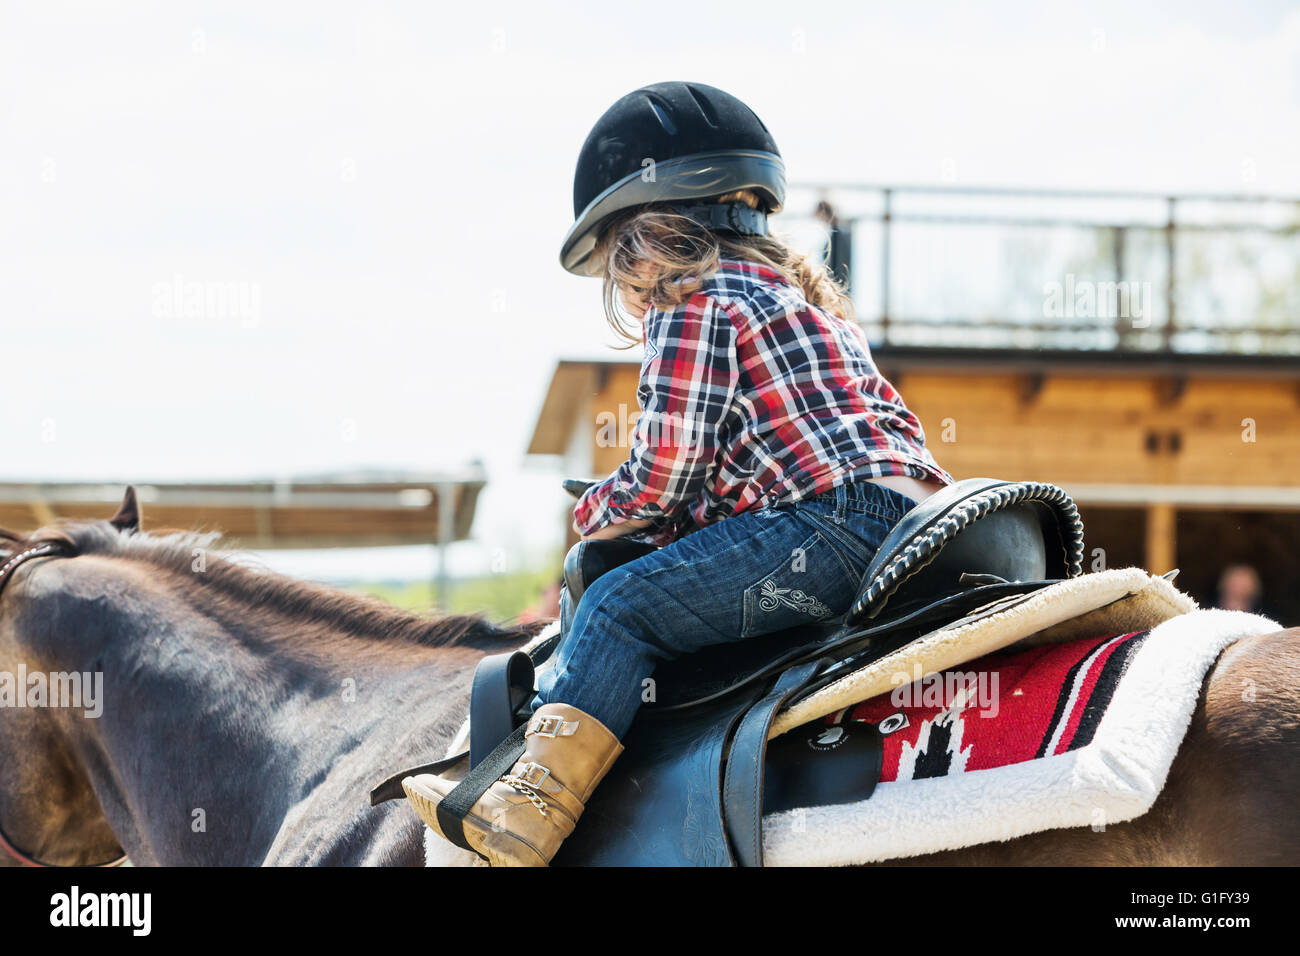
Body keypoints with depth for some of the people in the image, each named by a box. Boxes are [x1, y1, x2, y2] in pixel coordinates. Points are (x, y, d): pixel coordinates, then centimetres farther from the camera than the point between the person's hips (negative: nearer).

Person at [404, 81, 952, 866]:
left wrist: (596, 513, 15)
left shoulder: (692, 303, -2)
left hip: (840, 522, -10)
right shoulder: (798, 293, 28)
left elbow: (663, 481, -6)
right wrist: (670, 520, 25)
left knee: (621, 606, -10)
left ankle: (524, 814, -17)